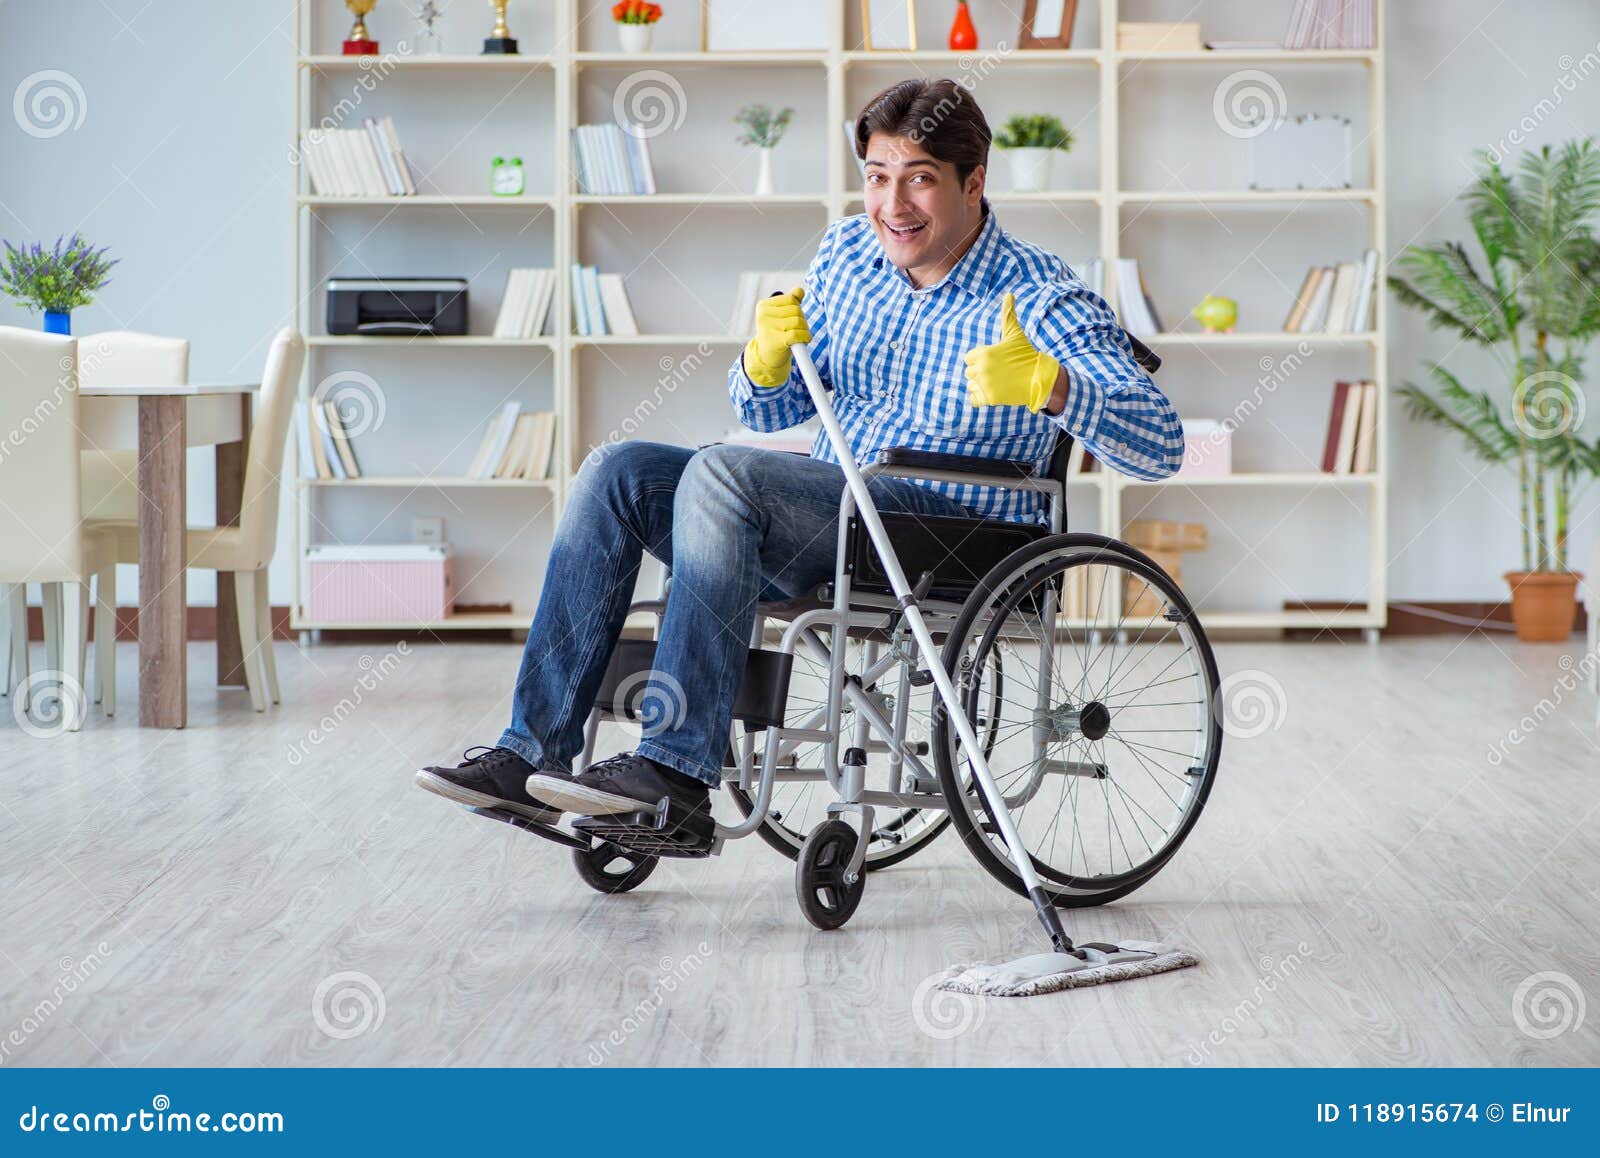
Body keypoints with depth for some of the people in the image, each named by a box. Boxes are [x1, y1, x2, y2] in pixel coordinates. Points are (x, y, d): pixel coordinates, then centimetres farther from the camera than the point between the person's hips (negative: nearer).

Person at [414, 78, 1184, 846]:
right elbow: (773, 411, 21)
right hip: (827, 522, 7)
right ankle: (534, 753, -15)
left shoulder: (1038, 298, -7)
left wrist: (1047, 386, -35)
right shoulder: (847, 251, 12)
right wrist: (765, 362, -5)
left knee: (721, 473, -29)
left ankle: (677, 773, -33)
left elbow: (1161, 445, -16)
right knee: (617, 473, -10)